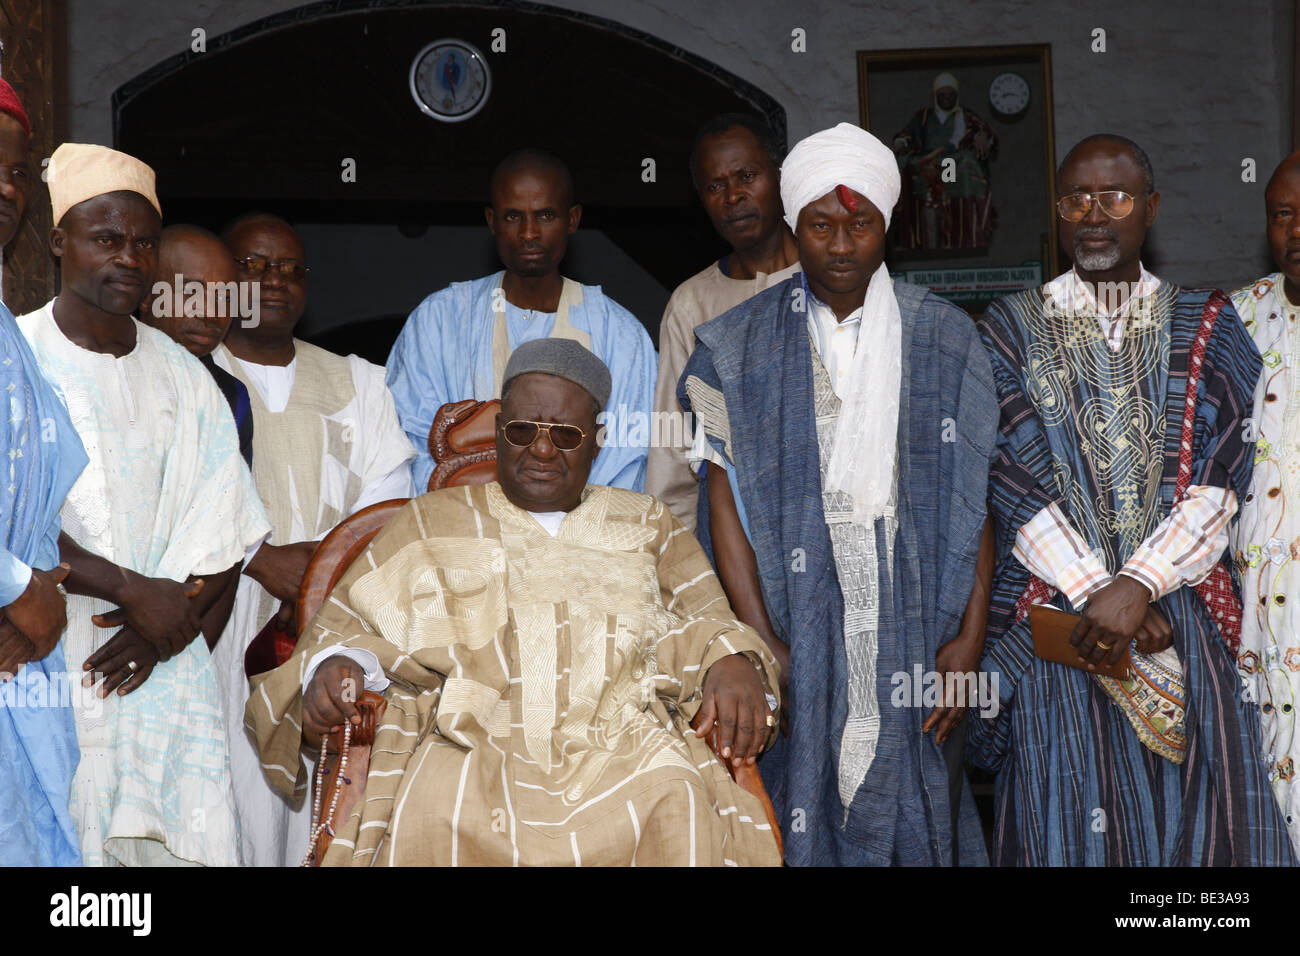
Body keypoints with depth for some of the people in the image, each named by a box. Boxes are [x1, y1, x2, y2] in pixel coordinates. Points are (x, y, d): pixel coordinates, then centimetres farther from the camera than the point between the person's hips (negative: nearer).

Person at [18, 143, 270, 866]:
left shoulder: (184, 378, 13)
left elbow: (225, 534, 9)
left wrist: (166, 628, -6)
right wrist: (133, 590, -11)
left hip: (164, 672, 4)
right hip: (40, 671, -3)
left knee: (185, 848, -2)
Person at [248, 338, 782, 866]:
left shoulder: (647, 526, 25)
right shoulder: (435, 522, 23)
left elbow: (707, 622, 16)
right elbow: (349, 621, 17)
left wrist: (733, 659, -8)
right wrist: (334, 665, -7)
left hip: (619, 747, 1)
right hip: (471, 746, -1)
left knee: (677, 810, -33)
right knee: (436, 816, -36)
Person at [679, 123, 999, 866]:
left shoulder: (944, 340, 5)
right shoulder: (741, 348, 4)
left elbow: (973, 500, 3)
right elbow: (725, 499, -1)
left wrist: (970, 636, -5)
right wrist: (760, 640, -9)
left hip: (912, 632, 1)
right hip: (795, 629, 0)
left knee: (911, 811, 5)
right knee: (800, 806, 3)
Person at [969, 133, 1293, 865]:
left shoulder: (1209, 328, 9)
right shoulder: (1011, 330, 8)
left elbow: (1224, 478, -3)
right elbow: (1012, 476, -3)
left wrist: (1138, 585, -15)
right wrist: (1095, 591, -12)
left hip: (1184, 616, 1)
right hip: (1057, 616, -1)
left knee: (1196, 814, -1)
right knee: (1070, 823, -1)